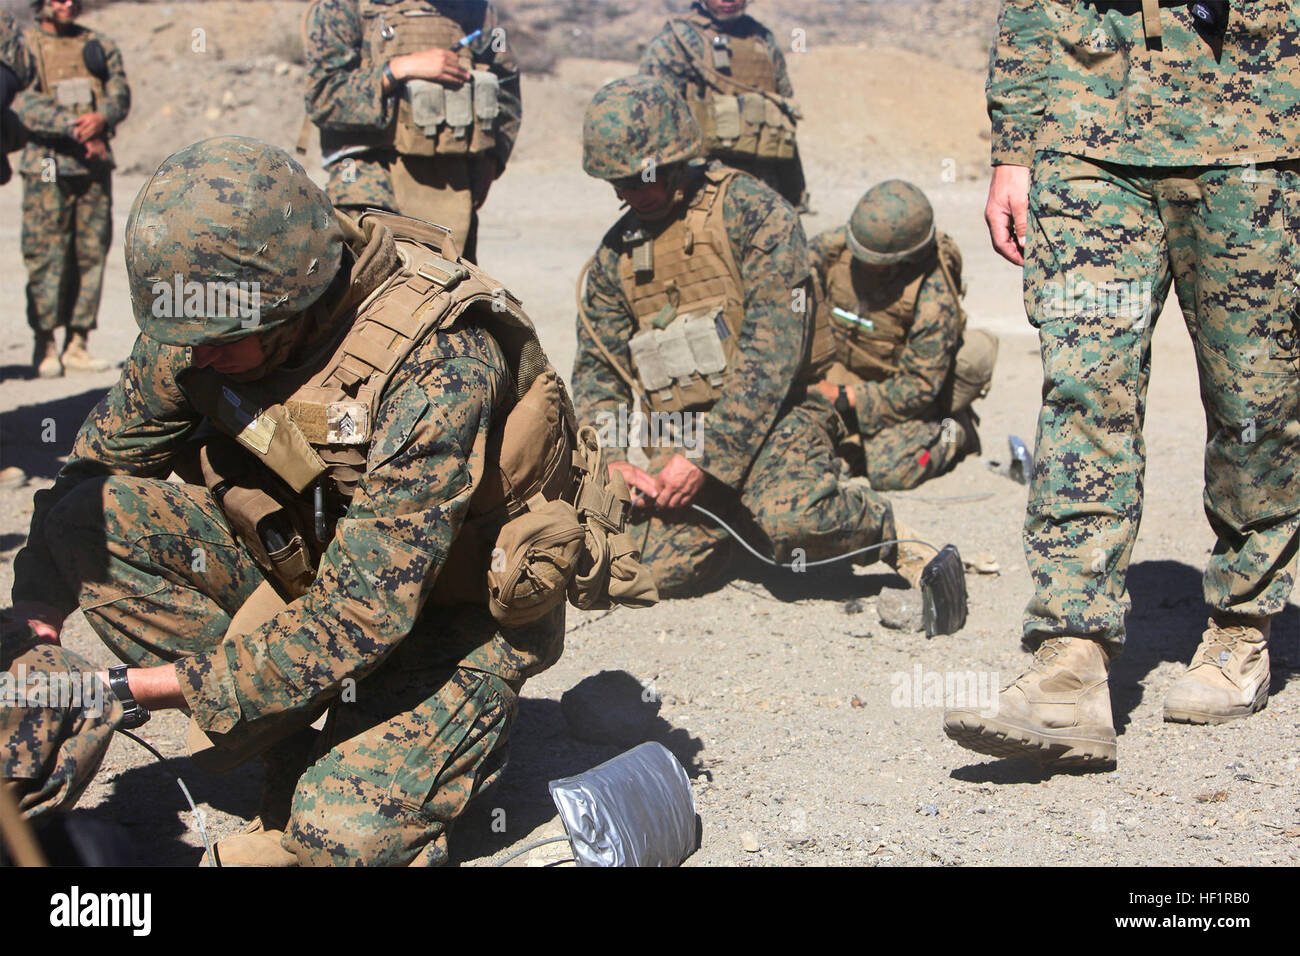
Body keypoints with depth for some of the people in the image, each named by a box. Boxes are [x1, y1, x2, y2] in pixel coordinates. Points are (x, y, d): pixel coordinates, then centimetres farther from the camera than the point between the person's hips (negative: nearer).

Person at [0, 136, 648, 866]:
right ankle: (289, 757, -7)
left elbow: (365, 613, -34)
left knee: (344, 832, -28)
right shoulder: (213, 314, -14)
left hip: (454, 605, -6)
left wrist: (138, 689, -32)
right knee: (92, 519, -16)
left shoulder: (438, 363, -34)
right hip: (314, 561, 7)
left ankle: (464, 735, 5)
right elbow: (103, 460, -1)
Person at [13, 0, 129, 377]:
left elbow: (120, 93, 5)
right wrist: (72, 127, -22)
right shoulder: (22, 47, 2)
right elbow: (26, 105, -10)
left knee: (91, 253, 3)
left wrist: (101, 118, -17)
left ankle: (77, 344, 10)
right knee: (46, 256, -5)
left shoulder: (99, 46, 15)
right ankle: (45, 346, 2)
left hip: (95, 165, 4)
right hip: (46, 166, -4)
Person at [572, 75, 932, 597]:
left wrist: (707, 457, -19)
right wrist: (608, 460, -3)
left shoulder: (753, 212, -7)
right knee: (662, 569, -15)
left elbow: (772, 353, -14)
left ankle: (880, 525, -3)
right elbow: (597, 370, 16)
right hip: (676, 439, 6)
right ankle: (736, 516, 18)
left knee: (790, 521, -36)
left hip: (769, 422, -6)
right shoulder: (615, 254, 12)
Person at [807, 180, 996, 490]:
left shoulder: (934, 299, -29)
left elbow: (919, 387, -24)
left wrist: (845, 398, -31)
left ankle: (952, 434, 4)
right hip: (841, 374, 5)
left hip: (901, 394, -5)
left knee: (888, 472, -28)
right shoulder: (834, 246, -17)